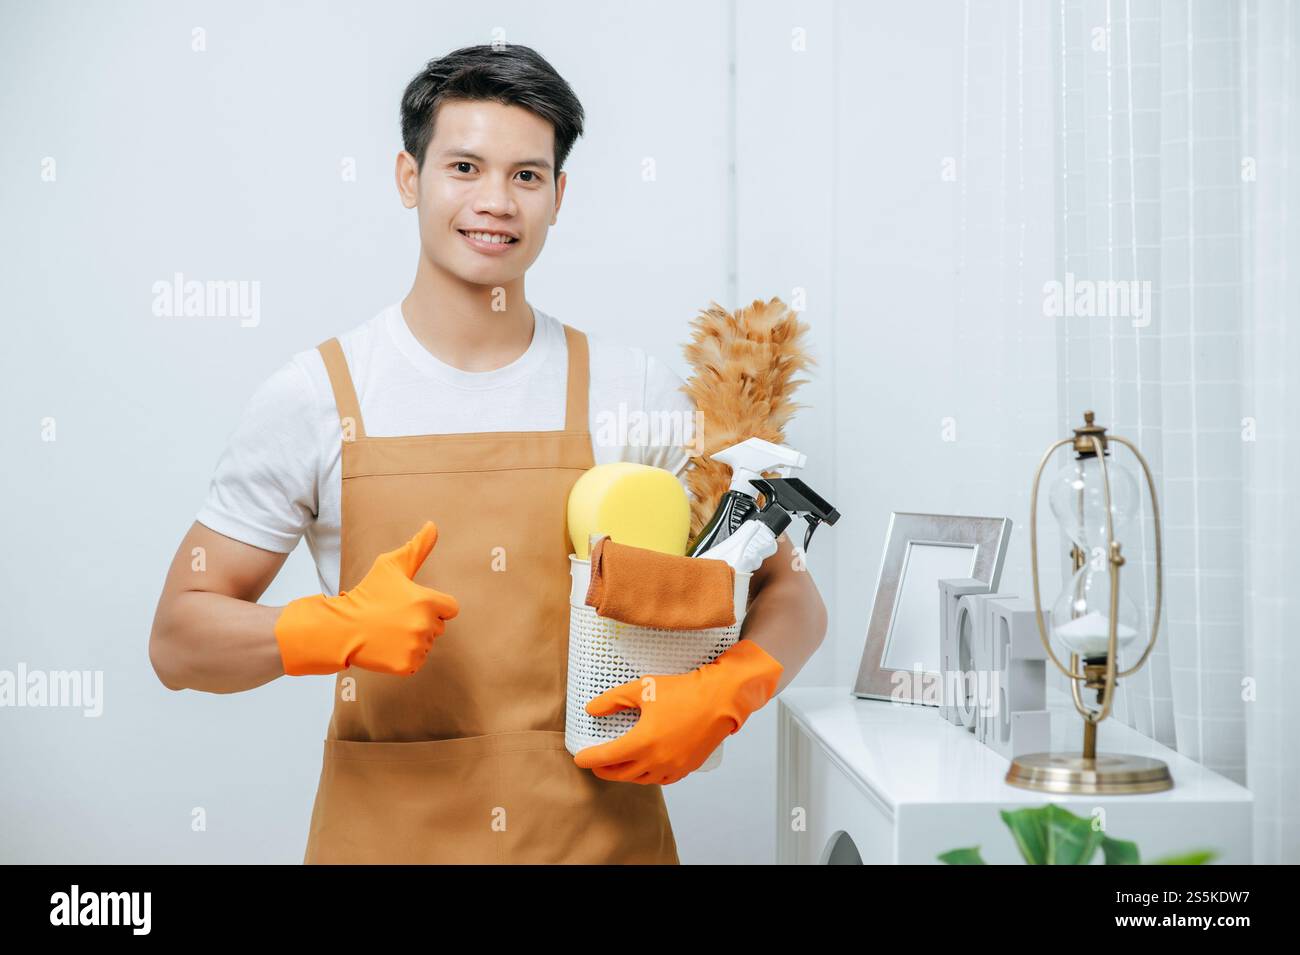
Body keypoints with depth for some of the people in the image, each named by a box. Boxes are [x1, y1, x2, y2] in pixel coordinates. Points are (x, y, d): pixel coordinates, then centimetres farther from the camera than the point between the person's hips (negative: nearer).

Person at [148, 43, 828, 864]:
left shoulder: (635, 390, -2)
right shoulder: (315, 395, -5)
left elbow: (790, 596, 4)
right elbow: (179, 641, -2)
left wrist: (722, 694, -16)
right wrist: (338, 629, -20)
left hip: (604, 830, 1)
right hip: (386, 832, -1)